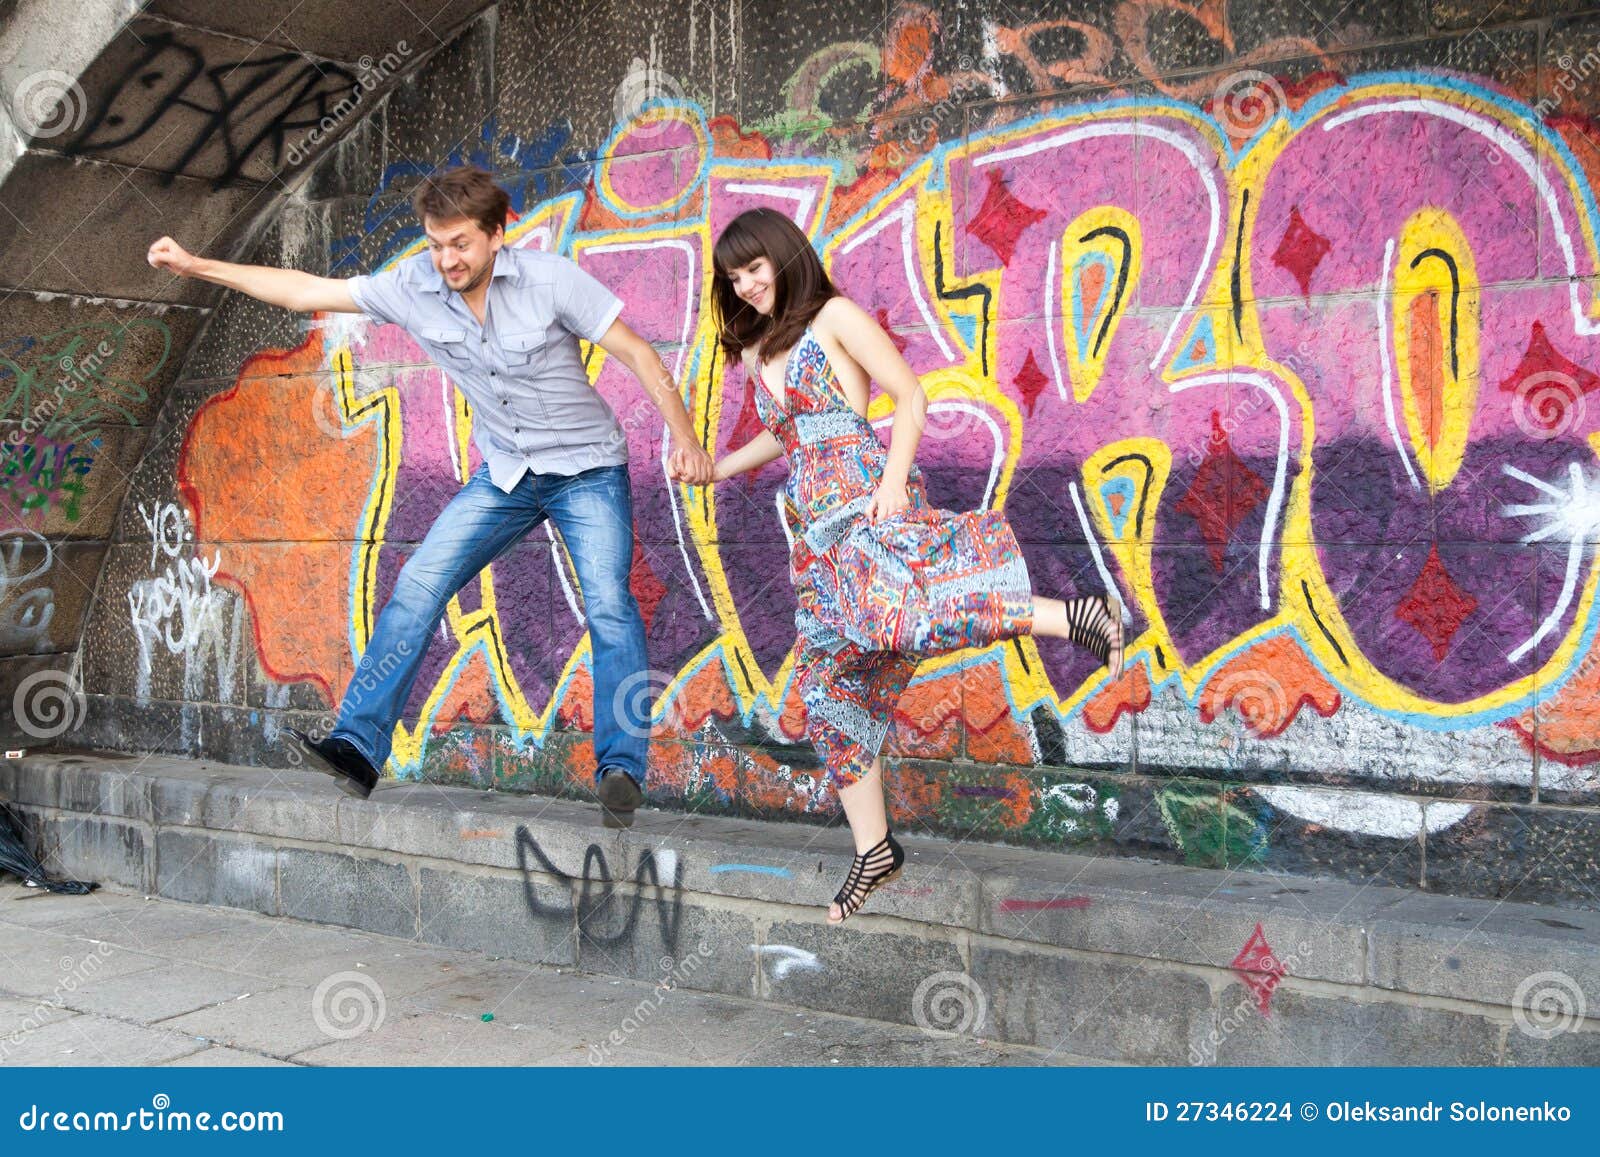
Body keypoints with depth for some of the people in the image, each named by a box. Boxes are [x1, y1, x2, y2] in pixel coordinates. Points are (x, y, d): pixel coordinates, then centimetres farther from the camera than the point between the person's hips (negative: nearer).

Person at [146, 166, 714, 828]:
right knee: (419, 585, -7)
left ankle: (621, 769, -21)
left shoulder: (551, 279, -17)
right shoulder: (414, 287, -5)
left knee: (608, 604, -22)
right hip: (505, 474, 4)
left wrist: (683, 437, -21)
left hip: (587, 469, -4)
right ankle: (359, 748, -6)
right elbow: (304, 291, 1)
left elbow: (637, 353, -12)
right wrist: (196, 266, 0)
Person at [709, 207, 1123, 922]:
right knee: (831, 688, 3)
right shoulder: (753, 352, 22)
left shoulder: (834, 316, 2)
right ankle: (874, 851, 10)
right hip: (811, 518, 7)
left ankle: (1077, 617, -33)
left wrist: (894, 479, -16)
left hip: (865, 494, -7)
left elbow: (911, 398, -3)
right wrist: (715, 469, 36)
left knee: (881, 613, -38)